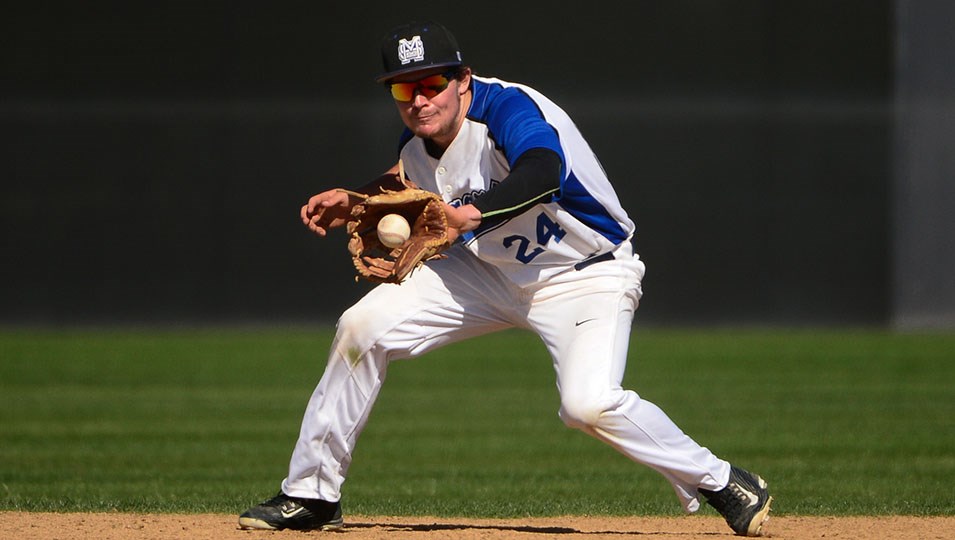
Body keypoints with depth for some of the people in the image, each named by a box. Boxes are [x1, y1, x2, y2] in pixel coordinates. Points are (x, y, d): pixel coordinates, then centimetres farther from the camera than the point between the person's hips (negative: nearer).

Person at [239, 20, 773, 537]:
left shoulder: (507, 109, -30)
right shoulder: (418, 143, -6)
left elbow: (542, 173, -52)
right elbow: (408, 187, 18)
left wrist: (467, 215, -66)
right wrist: (355, 203, -2)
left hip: (586, 276, -7)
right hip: (490, 269, 7)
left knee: (590, 404, -31)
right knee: (364, 326, -6)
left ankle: (719, 482, -7)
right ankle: (312, 495, 6)